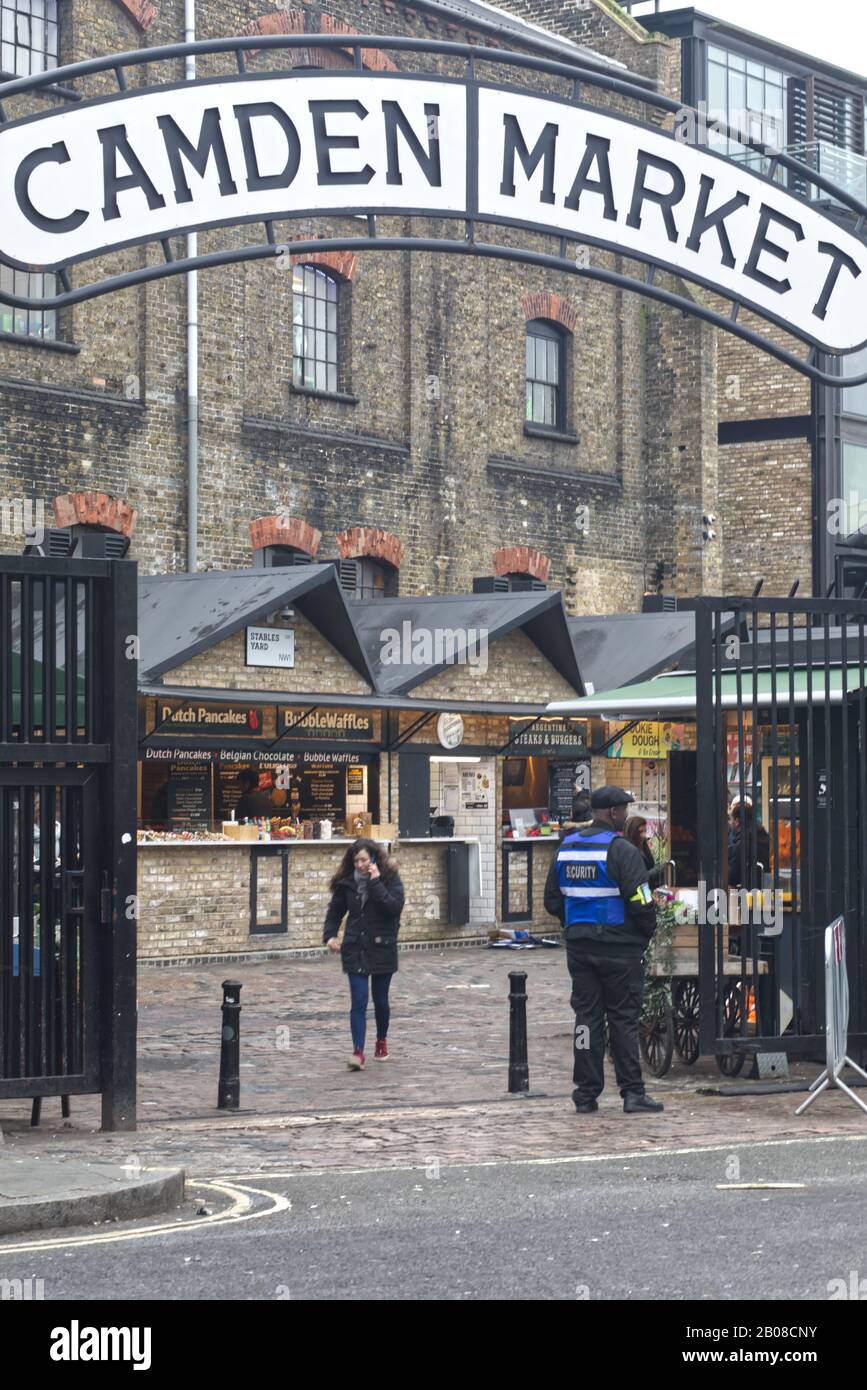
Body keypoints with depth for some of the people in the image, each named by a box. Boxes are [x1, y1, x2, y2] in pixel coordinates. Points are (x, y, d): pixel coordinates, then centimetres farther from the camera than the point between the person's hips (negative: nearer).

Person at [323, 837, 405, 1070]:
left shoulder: (390, 880, -6)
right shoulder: (347, 883, 2)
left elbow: (394, 907, -21)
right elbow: (335, 912, 12)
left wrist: (376, 883, -23)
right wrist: (330, 935, -3)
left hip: (382, 948, -1)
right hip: (355, 950, 1)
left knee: (380, 1000, 11)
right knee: (358, 1002, -8)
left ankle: (382, 1041, 36)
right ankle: (358, 1052, -12)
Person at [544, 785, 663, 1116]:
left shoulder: (566, 847, 8)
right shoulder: (621, 850, -13)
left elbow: (552, 899, 13)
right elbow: (639, 900, -17)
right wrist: (648, 931, 0)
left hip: (579, 946, 6)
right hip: (619, 947, -5)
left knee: (586, 1016, 8)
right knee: (624, 1019, 1)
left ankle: (586, 1095, 8)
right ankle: (632, 1093, 2)